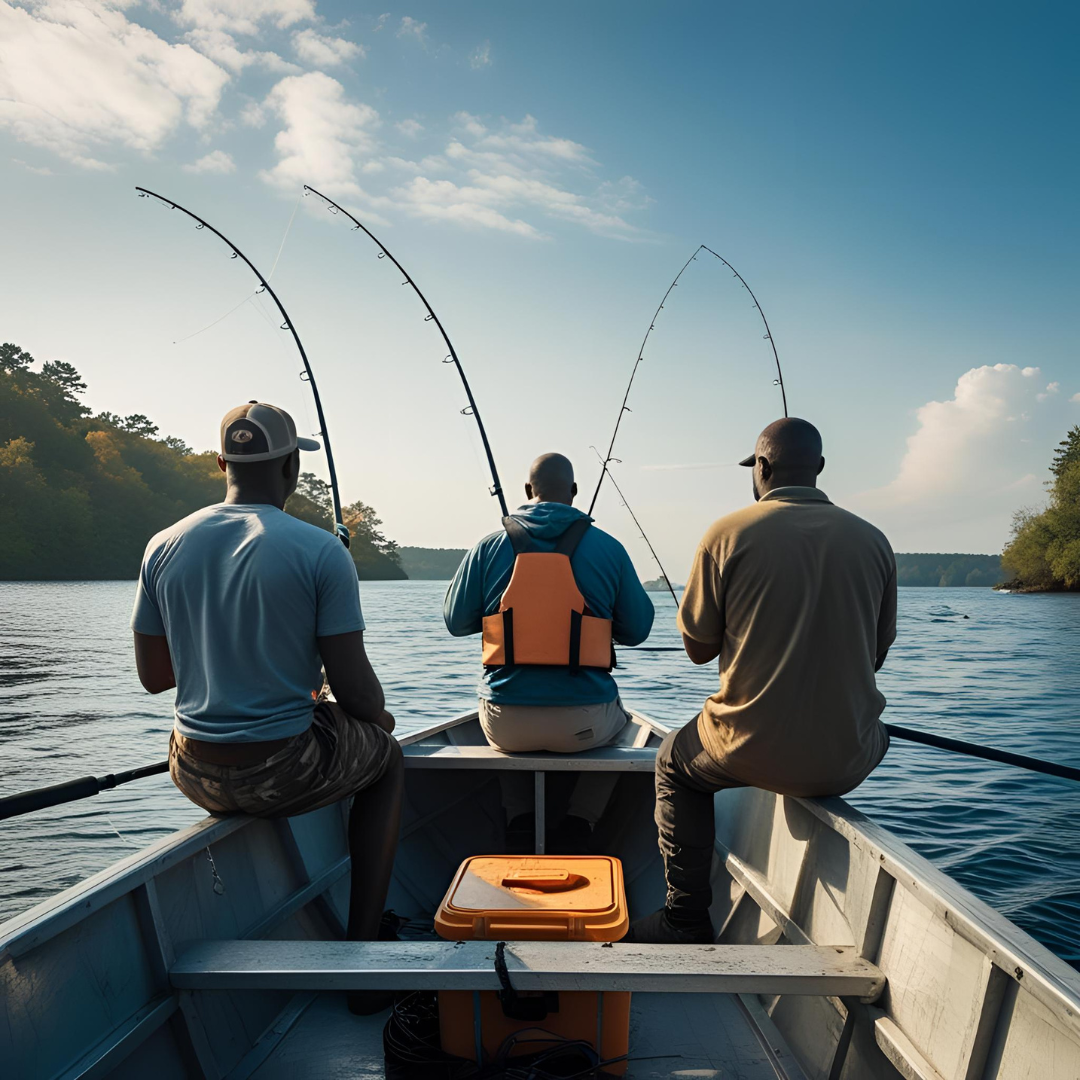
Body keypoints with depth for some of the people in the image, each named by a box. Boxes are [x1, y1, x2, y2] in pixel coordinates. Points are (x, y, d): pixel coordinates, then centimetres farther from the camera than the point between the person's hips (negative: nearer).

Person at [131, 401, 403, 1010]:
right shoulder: (321, 552, -15)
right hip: (283, 777, -5)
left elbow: (153, 676, 7)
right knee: (386, 755, 25)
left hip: (195, 777, 5)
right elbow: (352, 688, -14)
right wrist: (381, 715, 9)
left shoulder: (163, 548, -1)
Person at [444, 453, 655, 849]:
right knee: (620, 722, 34)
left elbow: (456, 622, 7)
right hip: (584, 723, -1)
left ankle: (519, 819, 20)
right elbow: (637, 630, 4)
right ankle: (578, 822, 18)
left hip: (504, 725, 1)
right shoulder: (608, 548, -3)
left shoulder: (489, 547, -2)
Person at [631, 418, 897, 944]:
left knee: (675, 764, 29)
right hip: (847, 764, 3)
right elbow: (875, 656, 12)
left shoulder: (728, 532, -8)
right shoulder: (873, 541, 2)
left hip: (752, 751, -3)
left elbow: (698, 649, -1)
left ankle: (686, 920, 29)